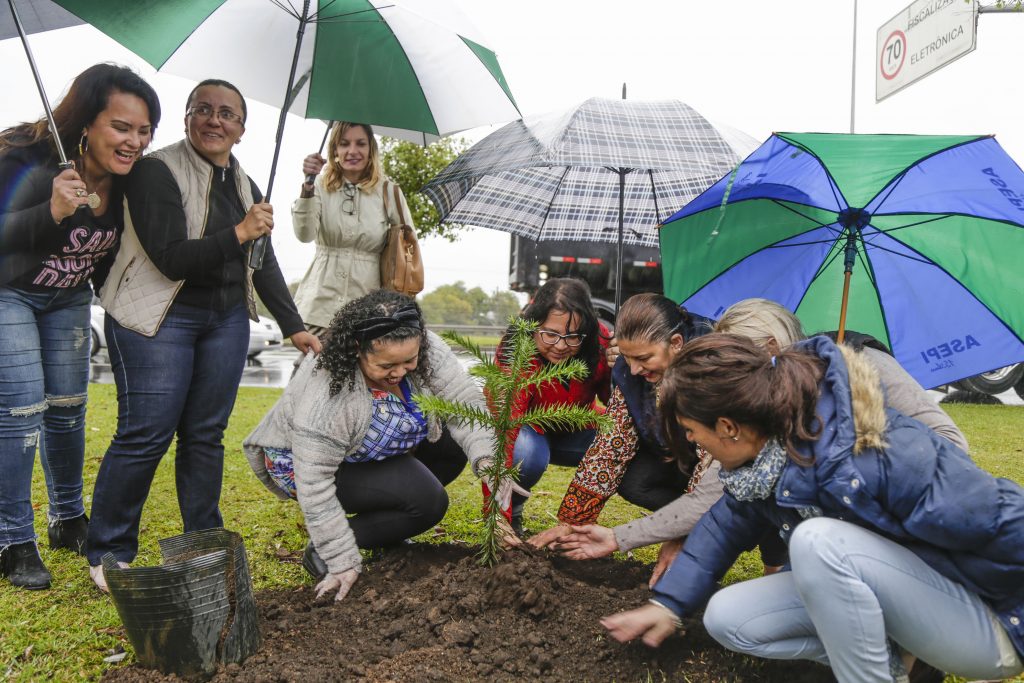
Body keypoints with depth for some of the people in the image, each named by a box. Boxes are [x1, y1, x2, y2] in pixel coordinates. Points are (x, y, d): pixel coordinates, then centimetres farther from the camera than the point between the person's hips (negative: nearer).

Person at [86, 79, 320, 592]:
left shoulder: (244, 186, 12)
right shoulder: (157, 172, -8)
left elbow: (265, 265, 16)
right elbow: (171, 259, -17)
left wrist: (294, 327, 13)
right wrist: (239, 234, -24)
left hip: (226, 318, 6)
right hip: (158, 317, -5)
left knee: (206, 433, 7)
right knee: (145, 434, -8)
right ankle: (107, 553, 9)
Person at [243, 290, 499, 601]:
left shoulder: (424, 349, -24)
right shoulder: (326, 395, -39)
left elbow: (465, 400, -22)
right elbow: (314, 485, -32)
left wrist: (486, 458, -39)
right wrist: (343, 563, -28)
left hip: (376, 449, 7)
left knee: (454, 444, -9)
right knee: (427, 500, -23)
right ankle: (321, 550, -8)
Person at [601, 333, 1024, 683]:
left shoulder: (878, 457, -37)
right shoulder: (768, 445, -12)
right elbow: (729, 521, 6)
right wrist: (668, 604, 7)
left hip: (987, 626, -7)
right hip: (884, 597, 7)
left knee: (818, 540, -34)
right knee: (727, 618, -4)